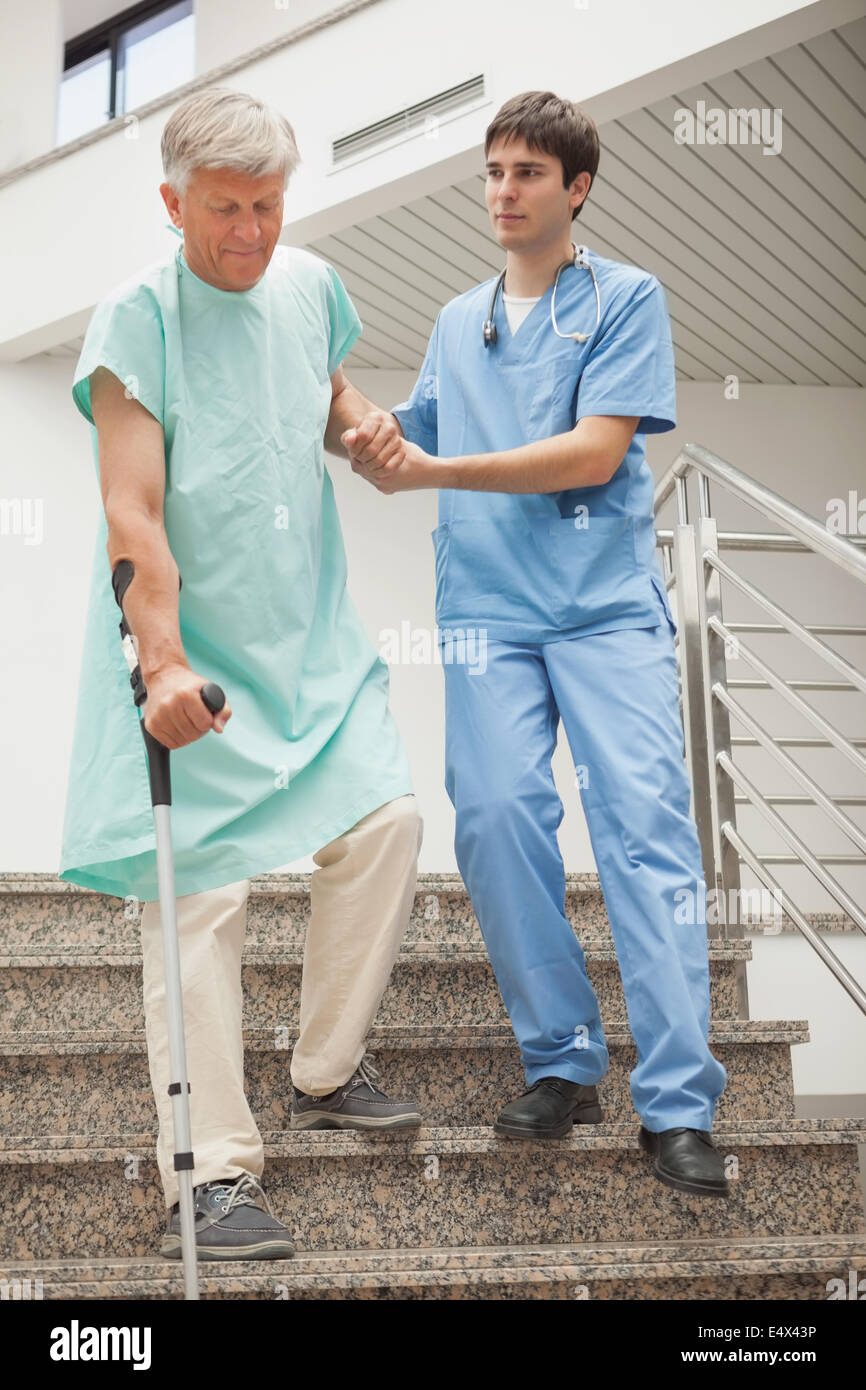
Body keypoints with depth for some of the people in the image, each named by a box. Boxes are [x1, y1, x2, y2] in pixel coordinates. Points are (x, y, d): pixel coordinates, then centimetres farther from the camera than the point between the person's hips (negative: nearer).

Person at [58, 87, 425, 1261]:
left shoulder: (310, 285, 7)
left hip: (310, 637, 6)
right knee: (198, 888, -6)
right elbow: (133, 513, -19)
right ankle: (212, 1173, 0)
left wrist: (362, 426, 1)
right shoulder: (137, 316, -12)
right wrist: (164, 663, -29)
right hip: (192, 652, -6)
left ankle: (326, 1075, 17)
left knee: (386, 819, -2)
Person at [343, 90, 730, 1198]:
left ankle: (678, 1107, -10)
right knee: (495, 815, -10)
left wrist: (434, 471, -12)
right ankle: (561, 1065, 4)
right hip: (487, 607, 4)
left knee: (645, 817, -13)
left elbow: (595, 452, -7)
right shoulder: (456, 324, 21)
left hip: (608, 603, -3)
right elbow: (414, 457, 23)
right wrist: (377, 444, -1)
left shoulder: (627, 299, 6)